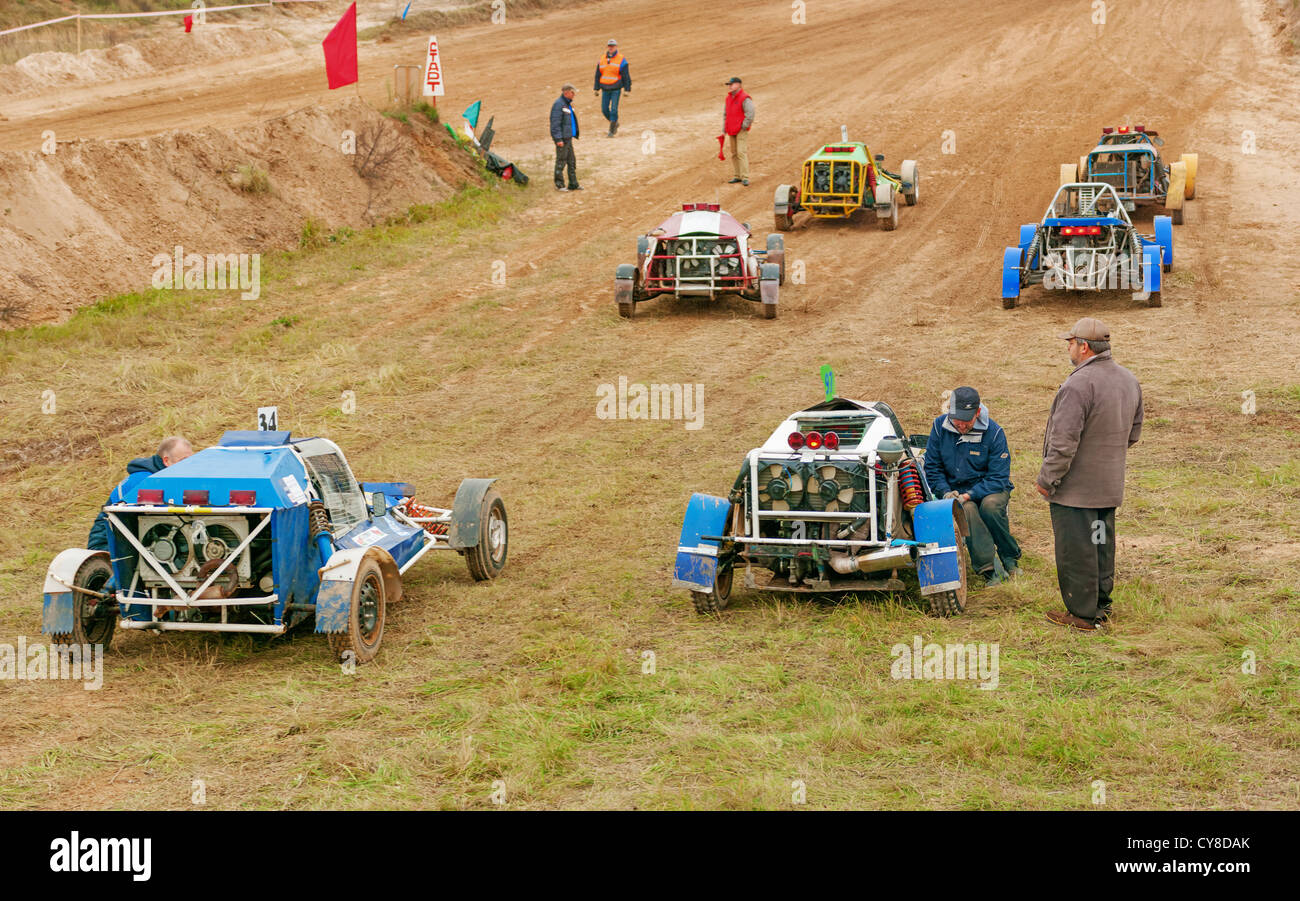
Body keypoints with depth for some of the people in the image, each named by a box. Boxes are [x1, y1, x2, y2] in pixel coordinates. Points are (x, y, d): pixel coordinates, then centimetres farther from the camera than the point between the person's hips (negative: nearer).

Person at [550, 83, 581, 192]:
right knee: (561, 161, -3)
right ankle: (559, 185, 4)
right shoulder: (558, 104, -15)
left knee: (572, 161, 12)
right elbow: (555, 123, -19)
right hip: (562, 138, -10)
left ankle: (573, 184, 18)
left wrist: (573, 135, 22)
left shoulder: (568, 104, 15)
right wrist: (558, 139, -22)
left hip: (568, 137, 10)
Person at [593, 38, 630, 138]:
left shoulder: (621, 60, -2)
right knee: (604, 110, 3)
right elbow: (598, 75, 15)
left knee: (614, 109, -9)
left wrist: (627, 90, -6)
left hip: (616, 89, -4)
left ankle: (612, 131, -3)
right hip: (605, 89, 4)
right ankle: (615, 123, 27)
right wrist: (596, 89, 12)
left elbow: (626, 76, -2)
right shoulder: (602, 59, 9)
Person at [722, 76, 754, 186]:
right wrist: (724, 130, 16)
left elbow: (750, 114, -17)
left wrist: (743, 127, -13)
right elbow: (725, 114, 21)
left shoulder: (745, 98, -11)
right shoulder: (729, 98, 14)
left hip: (742, 131, -8)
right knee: (734, 154, 8)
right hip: (731, 131, 8)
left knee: (741, 152, -13)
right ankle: (738, 176, 14)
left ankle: (745, 177, -14)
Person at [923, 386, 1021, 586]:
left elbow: (998, 477, -13)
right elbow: (932, 467, 4)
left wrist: (970, 494, -25)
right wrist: (946, 492, -14)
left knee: (990, 506, -35)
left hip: (990, 488, -1)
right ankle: (990, 570, -36)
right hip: (957, 489, 1)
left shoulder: (993, 432, -12)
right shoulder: (940, 427, -4)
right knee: (968, 510, -33)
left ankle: (1010, 559, -12)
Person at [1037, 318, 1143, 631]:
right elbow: (1134, 431, 17)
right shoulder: (1129, 380, 6)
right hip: (1110, 486, 9)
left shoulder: (1078, 385, -24)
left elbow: (1064, 441, -24)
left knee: (1076, 549, 1)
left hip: (1076, 488, -9)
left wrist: (1047, 479, -14)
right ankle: (1101, 605, 28)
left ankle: (1082, 614, 8)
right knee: (1102, 543, 18)